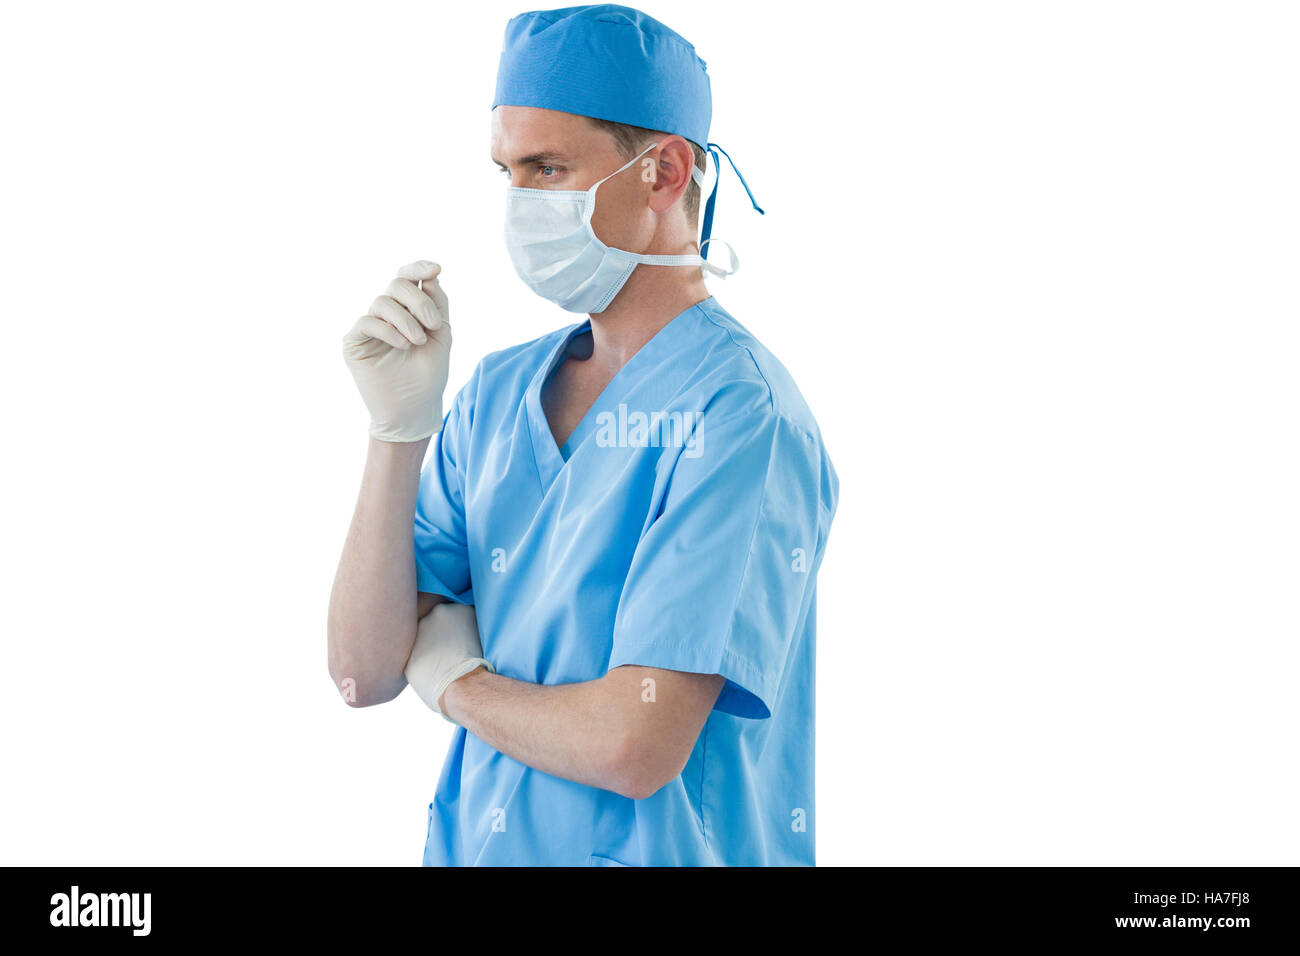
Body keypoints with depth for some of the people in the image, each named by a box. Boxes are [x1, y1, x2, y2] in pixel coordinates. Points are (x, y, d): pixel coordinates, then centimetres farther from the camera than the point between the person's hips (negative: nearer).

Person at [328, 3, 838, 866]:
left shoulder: (740, 416, -21)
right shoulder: (497, 392, 0)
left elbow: (633, 746, -26)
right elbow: (366, 672, -4)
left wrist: (455, 681, -9)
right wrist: (400, 429, -14)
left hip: (659, 851, -6)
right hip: (468, 844, 6)